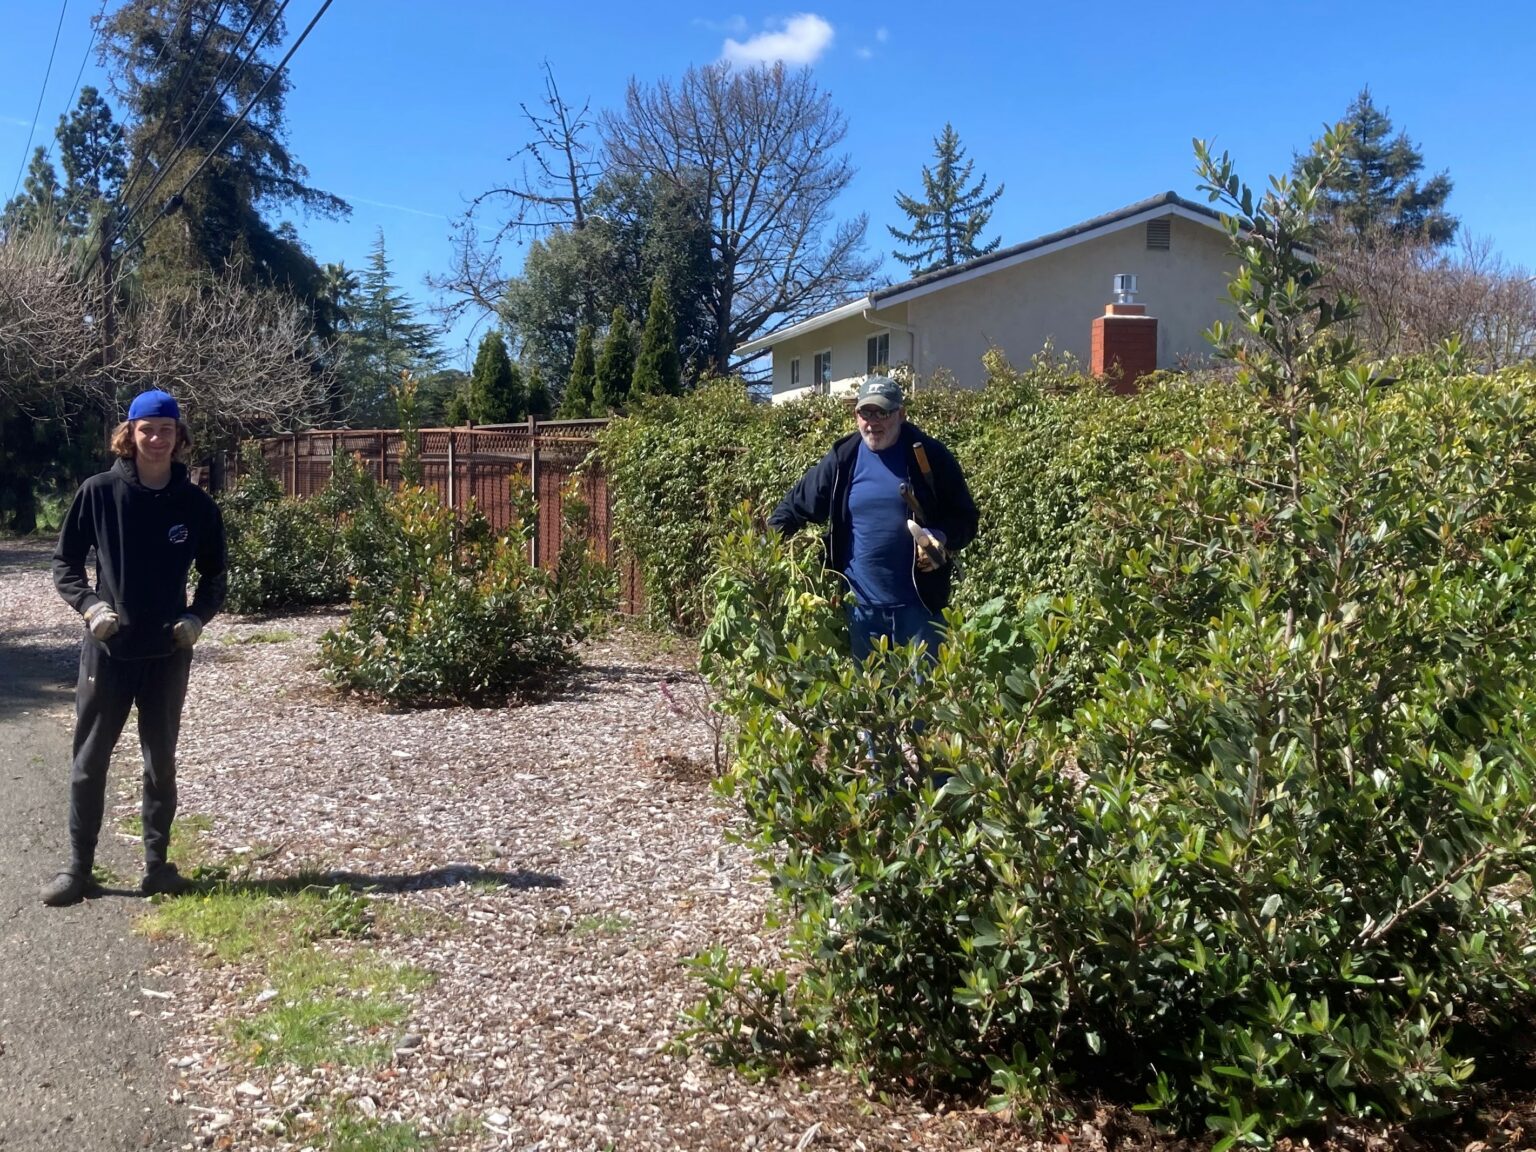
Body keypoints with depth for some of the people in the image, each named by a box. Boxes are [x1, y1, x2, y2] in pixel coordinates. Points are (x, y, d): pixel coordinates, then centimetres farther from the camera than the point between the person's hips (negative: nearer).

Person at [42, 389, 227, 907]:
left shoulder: (197, 505, -1)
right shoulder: (99, 492, -4)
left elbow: (214, 575, 9)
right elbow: (65, 561, 2)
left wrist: (198, 617, -8)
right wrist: (90, 605, -14)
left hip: (169, 653, 1)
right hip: (107, 650, -1)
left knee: (161, 761, 10)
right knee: (90, 760, 7)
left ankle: (157, 863, 21)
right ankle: (78, 865, 20)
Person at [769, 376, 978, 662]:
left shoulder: (930, 456, -4)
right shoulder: (842, 460, 2)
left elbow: (965, 518, 1)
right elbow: (795, 507, 12)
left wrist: (943, 540, -19)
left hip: (919, 603, -2)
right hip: (861, 605, 2)